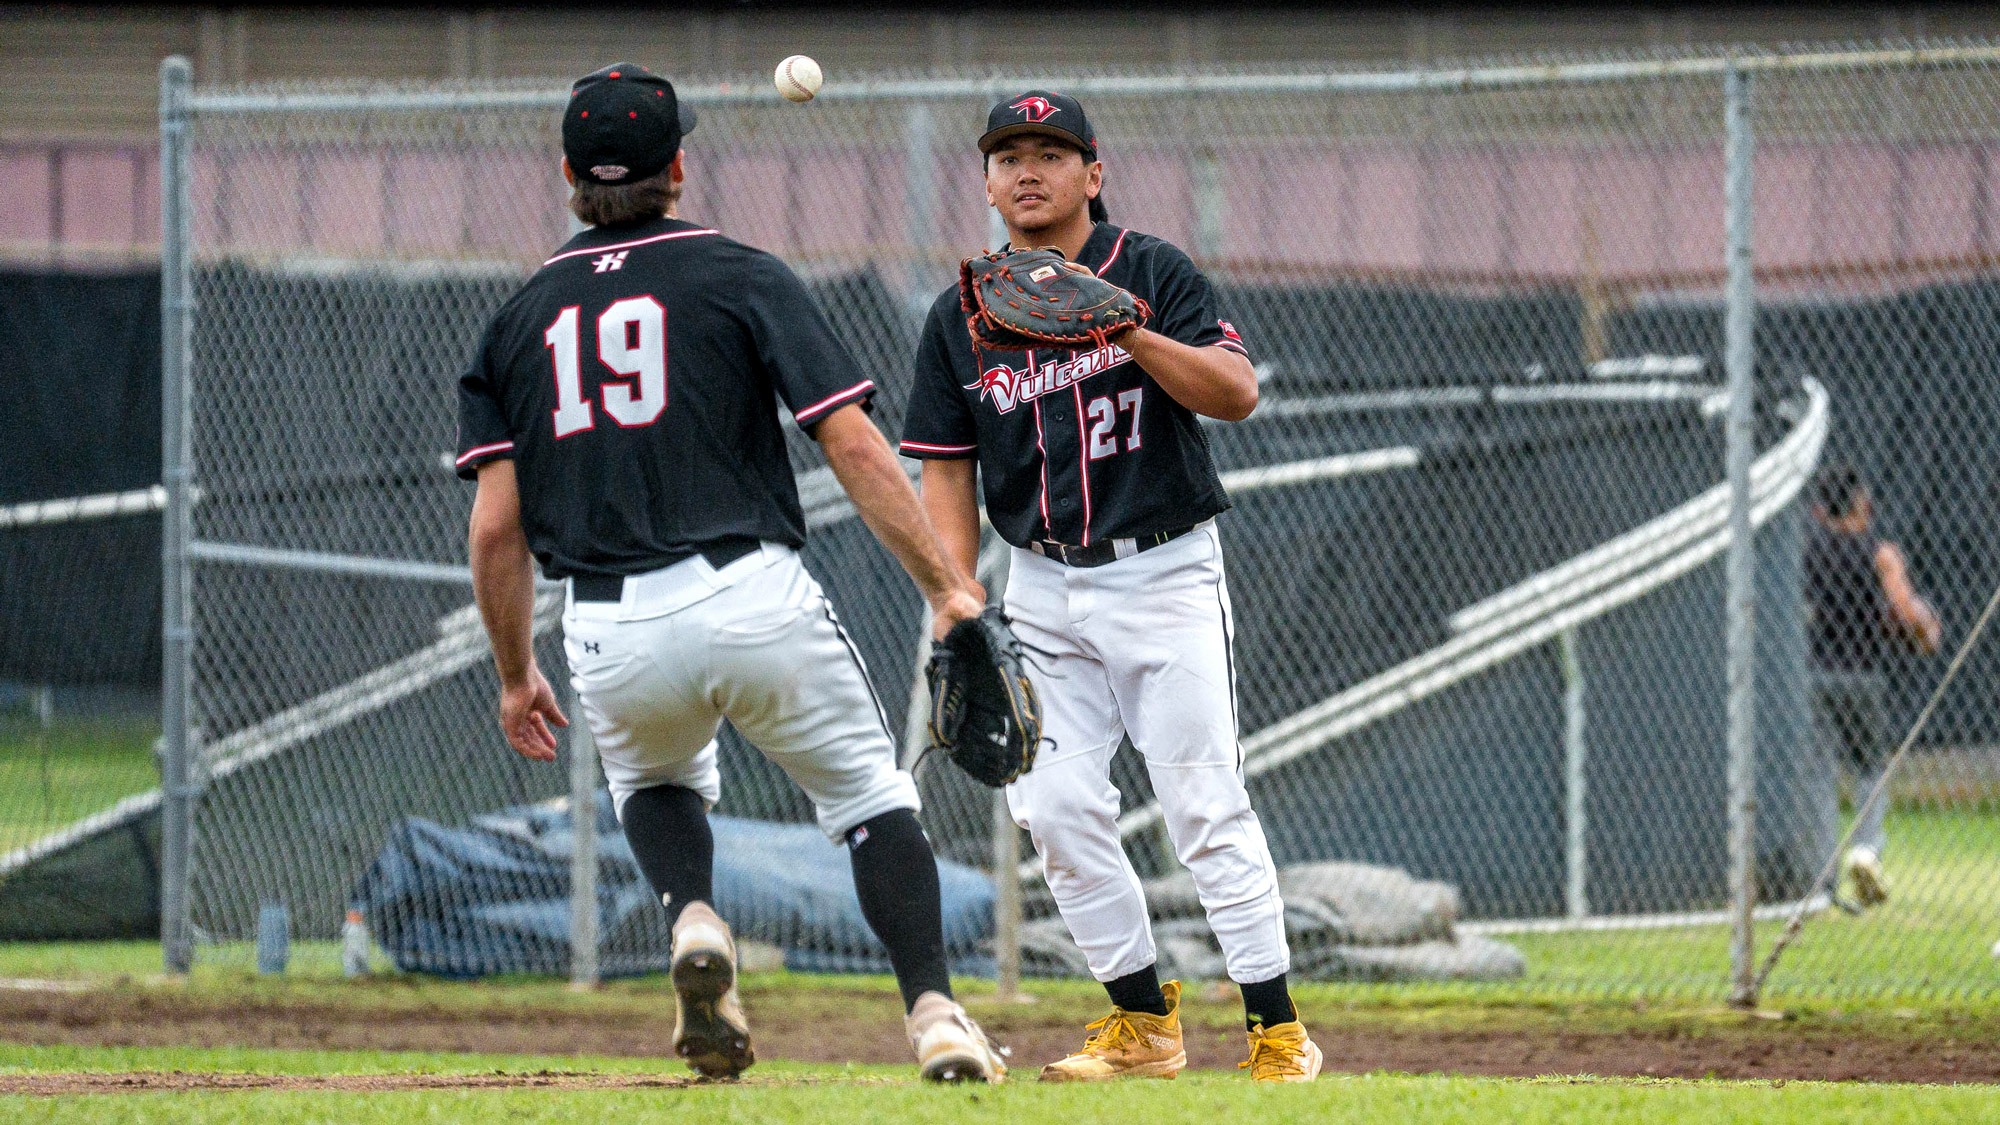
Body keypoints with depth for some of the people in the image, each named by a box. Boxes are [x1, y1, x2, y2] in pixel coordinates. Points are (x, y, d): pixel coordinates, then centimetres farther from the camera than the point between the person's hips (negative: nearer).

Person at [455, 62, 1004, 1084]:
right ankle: (933, 1014, -3)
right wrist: (945, 587, -4)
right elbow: (852, 444, -7)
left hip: (610, 639, 3)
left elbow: (496, 523, 8)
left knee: (655, 777, 32)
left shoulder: (520, 317, 12)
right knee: (867, 788, 14)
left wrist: (515, 674, 18)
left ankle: (694, 919, 2)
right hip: (753, 603, -3)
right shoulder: (742, 279, 3)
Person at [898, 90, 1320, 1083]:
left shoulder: (1153, 275, -4)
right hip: (1044, 588, 4)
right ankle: (1142, 1022, 10)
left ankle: (1277, 1029, -5)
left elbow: (1235, 393, -15)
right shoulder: (959, 319, 6)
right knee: (1057, 808, -3)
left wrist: (1128, 334, -29)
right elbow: (947, 472, 9)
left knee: (1206, 807, -9)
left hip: (1165, 571, -4)